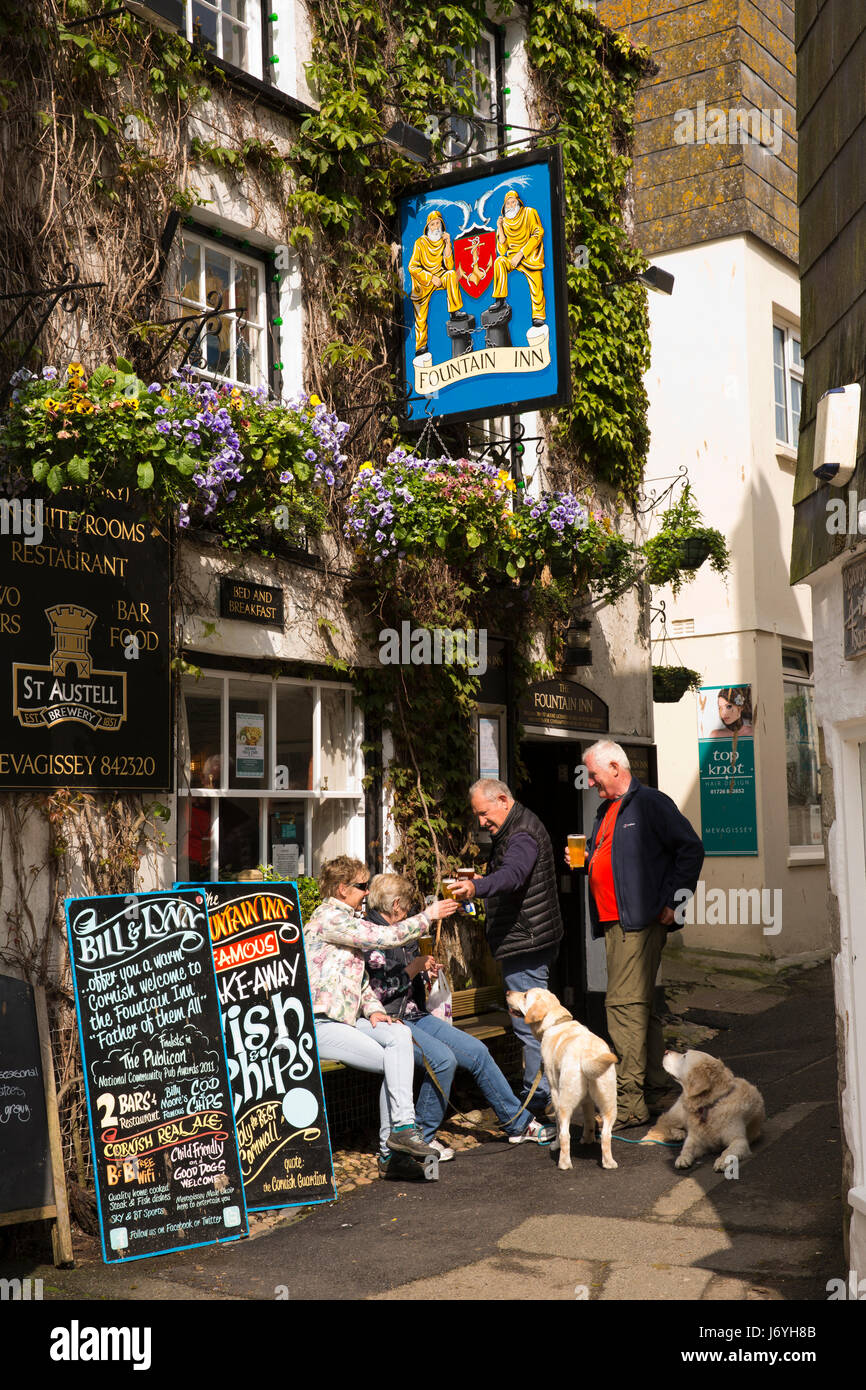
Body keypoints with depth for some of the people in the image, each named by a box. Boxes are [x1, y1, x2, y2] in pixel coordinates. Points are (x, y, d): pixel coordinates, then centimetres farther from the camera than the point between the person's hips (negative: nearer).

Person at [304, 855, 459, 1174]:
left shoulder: (346, 919, 21)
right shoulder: (328, 917, -12)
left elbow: (359, 978, 23)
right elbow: (386, 936, -19)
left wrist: (373, 1010, 5)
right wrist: (429, 915, -8)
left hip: (344, 1016, 8)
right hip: (317, 1023, -8)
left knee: (399, 1035, -16)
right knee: (394, 1063, -17)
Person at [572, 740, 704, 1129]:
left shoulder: (650, 803, -6)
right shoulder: (605, 811, 20)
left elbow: (691, 849, -10)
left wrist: (673, 900, -13)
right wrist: (584, 858, 7)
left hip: (640, 922, -9)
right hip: (612, 922, 9)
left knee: (624, 1004, -12)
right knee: (639, 1006, 12)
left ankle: (629, 1103, -10)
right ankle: (657, 1090, 20)